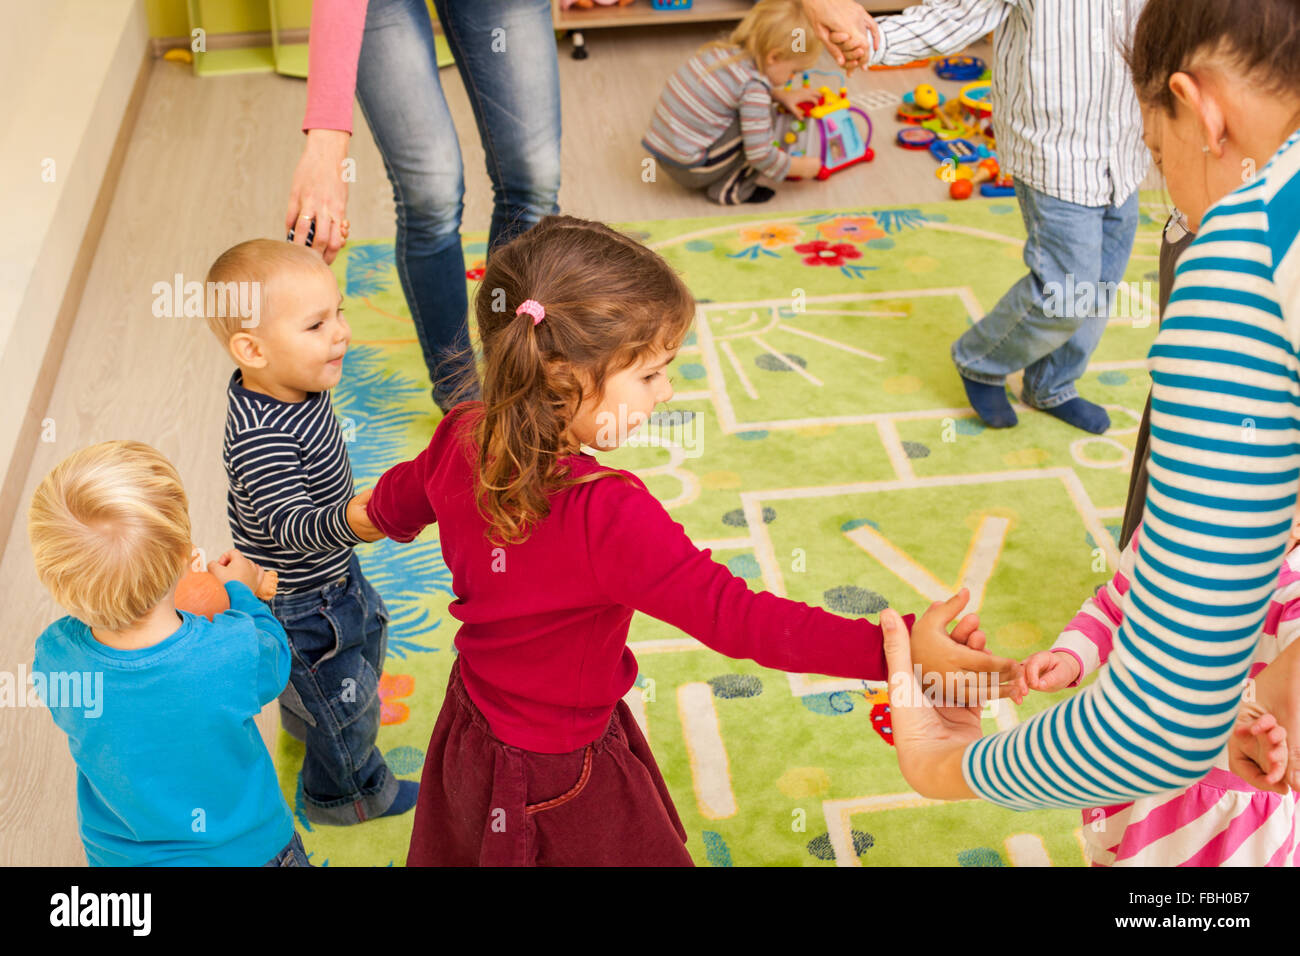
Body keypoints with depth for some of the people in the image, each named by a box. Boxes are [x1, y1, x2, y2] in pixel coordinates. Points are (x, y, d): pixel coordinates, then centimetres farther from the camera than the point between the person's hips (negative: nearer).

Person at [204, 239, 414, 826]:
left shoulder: (295, 384, -12)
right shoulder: (261, 441, -41)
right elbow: (291, 525, -45)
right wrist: (347, 524, -61)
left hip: (331, 570, 10)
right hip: (299, 606, -10)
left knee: (366, 631, 35)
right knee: (346, 698, 13)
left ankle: (305, 718, 64)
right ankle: (343, 793, 42)